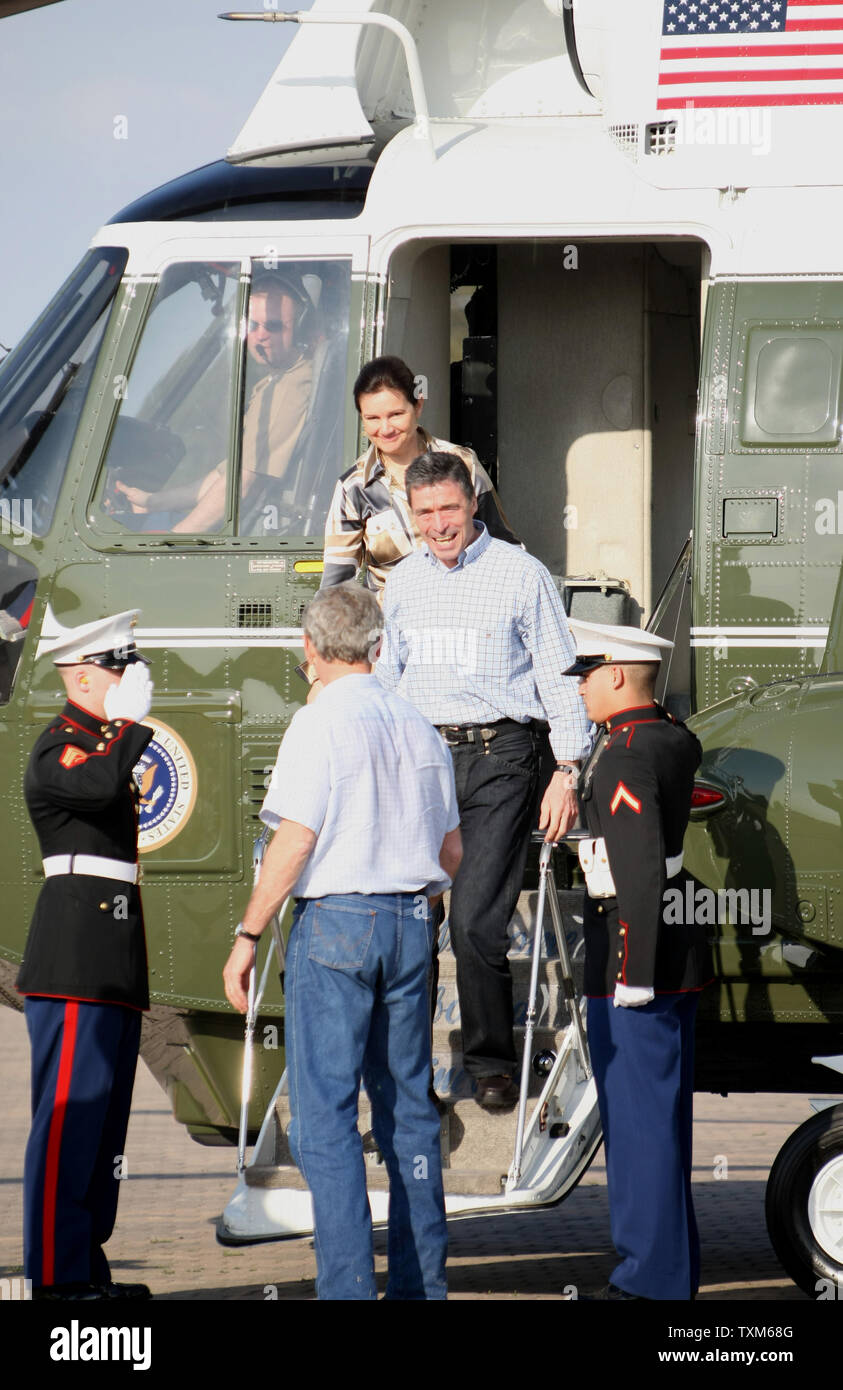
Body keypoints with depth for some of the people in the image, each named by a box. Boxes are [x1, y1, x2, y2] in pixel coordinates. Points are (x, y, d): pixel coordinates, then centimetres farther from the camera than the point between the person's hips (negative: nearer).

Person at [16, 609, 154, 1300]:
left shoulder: (104, 743, 22)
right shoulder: (57, 748, -9)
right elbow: (102, 784, -32)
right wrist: (132, 721, -16)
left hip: (115, 964, 10)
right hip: (75, 955, -10)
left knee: (105, 1115, 10)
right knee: (71, 1112, -11)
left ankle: (86, 1263, 14)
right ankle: (57, 1275, -11)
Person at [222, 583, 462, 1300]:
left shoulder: (320, 724, -10)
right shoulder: (419, 729, 9)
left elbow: (294, 843, -15)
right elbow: (452, 853, 15)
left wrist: (248, 935, -9)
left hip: (335, 922, -6)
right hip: (410, 921, 6)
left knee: (325, 1116, -4)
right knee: (408, 1106, 12)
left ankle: (348, 1284, -11)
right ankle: (421, 1281, 15)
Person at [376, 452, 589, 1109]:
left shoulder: (522, 575, 0)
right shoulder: (404, 581, 14)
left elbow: (560, 678, 1)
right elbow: (386, 676, 24)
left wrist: (567, 773, -6)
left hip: (498, 758, -4)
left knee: (475, 919, -11)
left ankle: (492, 1062, 3)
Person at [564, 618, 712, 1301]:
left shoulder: (625, 756, -18)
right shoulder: (674, 741, 10)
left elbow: (640, 868, -24)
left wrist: (634, 973, -23)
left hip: (636, 948, -10)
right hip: (678, 956, 10)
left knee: (641, 1116, -5)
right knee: (660, 1113, 16)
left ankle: (652, 1278, -2)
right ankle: (669, 1270, 23)